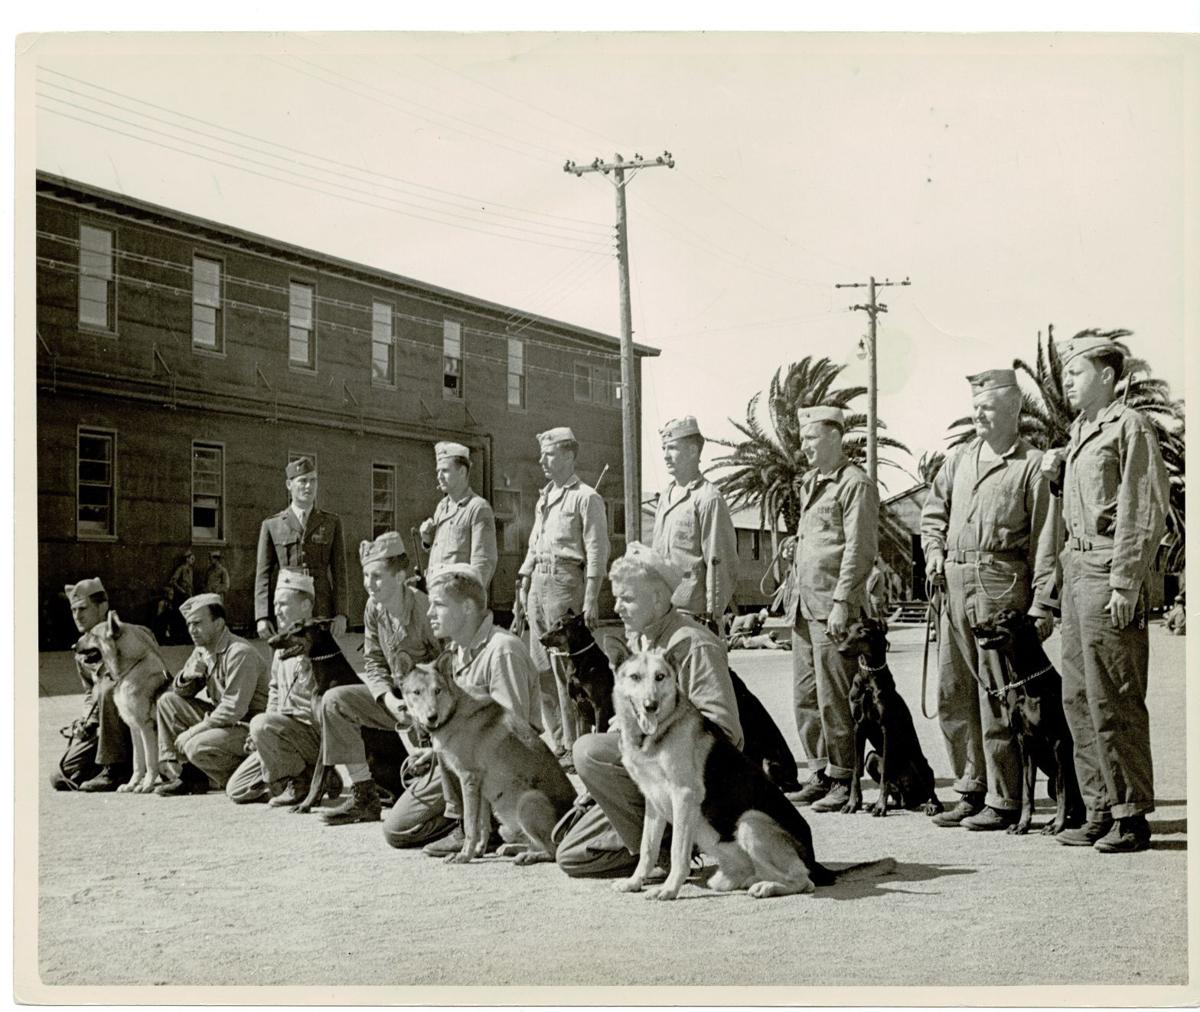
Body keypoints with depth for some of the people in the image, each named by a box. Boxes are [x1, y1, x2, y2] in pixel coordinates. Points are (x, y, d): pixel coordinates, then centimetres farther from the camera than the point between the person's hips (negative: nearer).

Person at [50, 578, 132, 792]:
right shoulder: (81, 648, 11)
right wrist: (86, 719, 2)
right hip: (98, 725, 7)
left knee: (108, 690, -37)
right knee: (62, 778, -5)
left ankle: (116, 768, -28)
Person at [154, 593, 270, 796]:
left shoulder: (239, 654, -21)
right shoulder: (202, 652, 7)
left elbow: (234, 710, -26)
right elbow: (179, 691, 16)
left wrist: (193, 731, -20)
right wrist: (186, 676, -9)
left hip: (249, 725, -9)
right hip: (221, 719, 9)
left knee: (196, 746, -30)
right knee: (167, 701, 5)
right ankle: (188, 774, 3)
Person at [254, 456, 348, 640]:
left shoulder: (332, 523, 12)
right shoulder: (271, 526, 10)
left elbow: (339, 571, 7)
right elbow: (263, 576, 7)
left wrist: (340, 614, -4)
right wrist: (262, 617, -3)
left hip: (321, 611, 0)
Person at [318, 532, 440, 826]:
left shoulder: (425, 610, -22)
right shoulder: (374, 609, -1)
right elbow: (374, 664, 5)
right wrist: (389, 700, -13)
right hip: (395, 697, 7)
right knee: (334, 701, -9)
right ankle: (364, 797, -5)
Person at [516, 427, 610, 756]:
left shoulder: (586, 498, -5)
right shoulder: (544, 498, 18)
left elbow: (596, 552, -10)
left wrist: (591, 599, -15)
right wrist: (524, 583, 15)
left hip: (565, 581, -8)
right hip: (539, 582, 8)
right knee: (541, 665, 8)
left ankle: (573, 745, -1)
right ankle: (555, 740, 16)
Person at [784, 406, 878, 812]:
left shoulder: (856, 484, -7)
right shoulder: (810, 483, 19)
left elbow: (859, 549, -13)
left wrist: (841, 603, -17)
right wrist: (795, 595, 17)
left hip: (833, 607, -9)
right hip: (804, 604, 9)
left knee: (834, 699, -5)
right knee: (804, 697, 9)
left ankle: (843, 780, 2)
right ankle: (820, 774, 17)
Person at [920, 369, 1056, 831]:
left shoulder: (1031, 464, -3)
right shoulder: (958, 458, 16)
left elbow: (1045, 538, -7)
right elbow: (933, 512, 26)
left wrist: (1042, 604, -12)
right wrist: (934, 554, 8)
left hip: (1001, 583, -7)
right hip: (955, 582, 7)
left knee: (996, 694, -5)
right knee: (953, 693, 9)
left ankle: (1004, 801, 4)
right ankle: (971, 792, 19)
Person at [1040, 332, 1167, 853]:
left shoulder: (1129, 426, -7)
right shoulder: (1078, 431, 18)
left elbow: (1146, 512, -13)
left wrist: (1125, 583, -17)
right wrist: (1057, 471, 8)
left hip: (1108, 574, -9)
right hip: (1076, 570, 9)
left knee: (1113, 701, -5)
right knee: (1078, 698, 10)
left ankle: (1131, 815, 4)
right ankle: (1100, 811, 18)